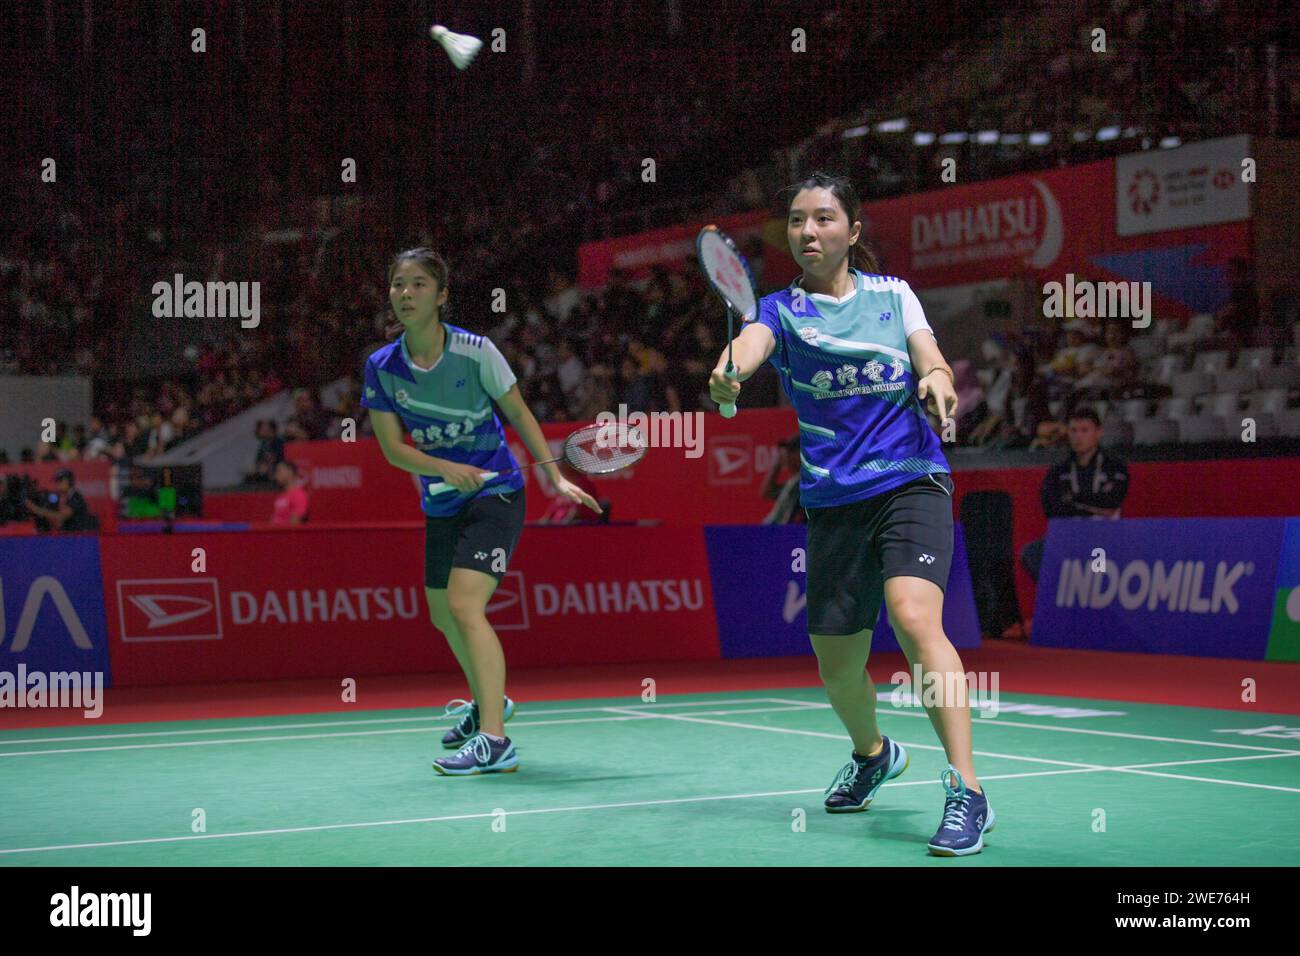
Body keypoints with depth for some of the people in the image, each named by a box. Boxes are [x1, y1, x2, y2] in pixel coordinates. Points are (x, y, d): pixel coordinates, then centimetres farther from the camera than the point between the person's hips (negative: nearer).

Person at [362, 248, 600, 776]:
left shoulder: (476, 352, -16)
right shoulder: (382, 366, -6)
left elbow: (518, 412, -4)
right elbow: (393, 447, -5)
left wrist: (556, 476, -9)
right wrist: (445, 468, -22)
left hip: (495, 492, -6)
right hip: (440, 503, 6)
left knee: (464, 606, -22)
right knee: (442, 614, 19)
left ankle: (494, 740, -22)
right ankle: (487, 702, 46)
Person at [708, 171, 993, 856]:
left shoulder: (893, 293, 6)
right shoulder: (781, 310, 3)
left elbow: (933, 365, 1)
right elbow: (749, 345, -19)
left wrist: (937, 381, -24)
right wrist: (726, 375, -43)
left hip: (912, 483, -2)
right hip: (833, 501, 2)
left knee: (914, 618, -26)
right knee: (837, 664, 8)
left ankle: (965, 791, -26)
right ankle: (873, 755, 42)